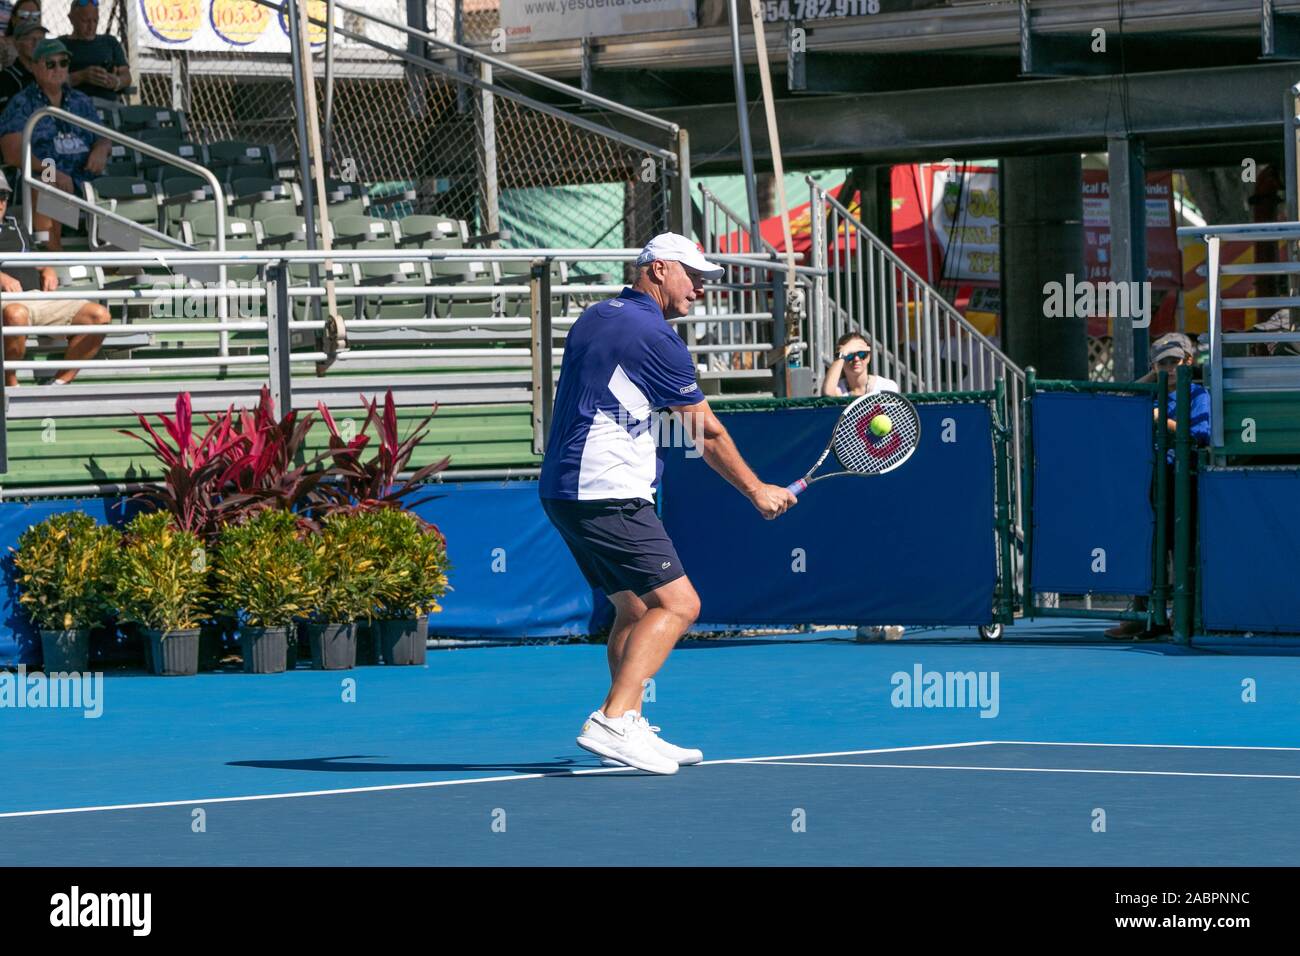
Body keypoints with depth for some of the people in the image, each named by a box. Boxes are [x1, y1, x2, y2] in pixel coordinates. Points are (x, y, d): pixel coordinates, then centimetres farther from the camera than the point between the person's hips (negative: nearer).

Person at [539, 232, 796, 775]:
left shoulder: (594, 318, 17)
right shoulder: (654, 337, -10)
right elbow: (708, 435, -3)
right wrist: (758, 492, 7)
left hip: (564, 492, 10)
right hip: (608, 495, -10)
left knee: (635, 610, 16)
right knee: (677, 604, -12)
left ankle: (631, 731, 13)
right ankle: (612, 722, -23)